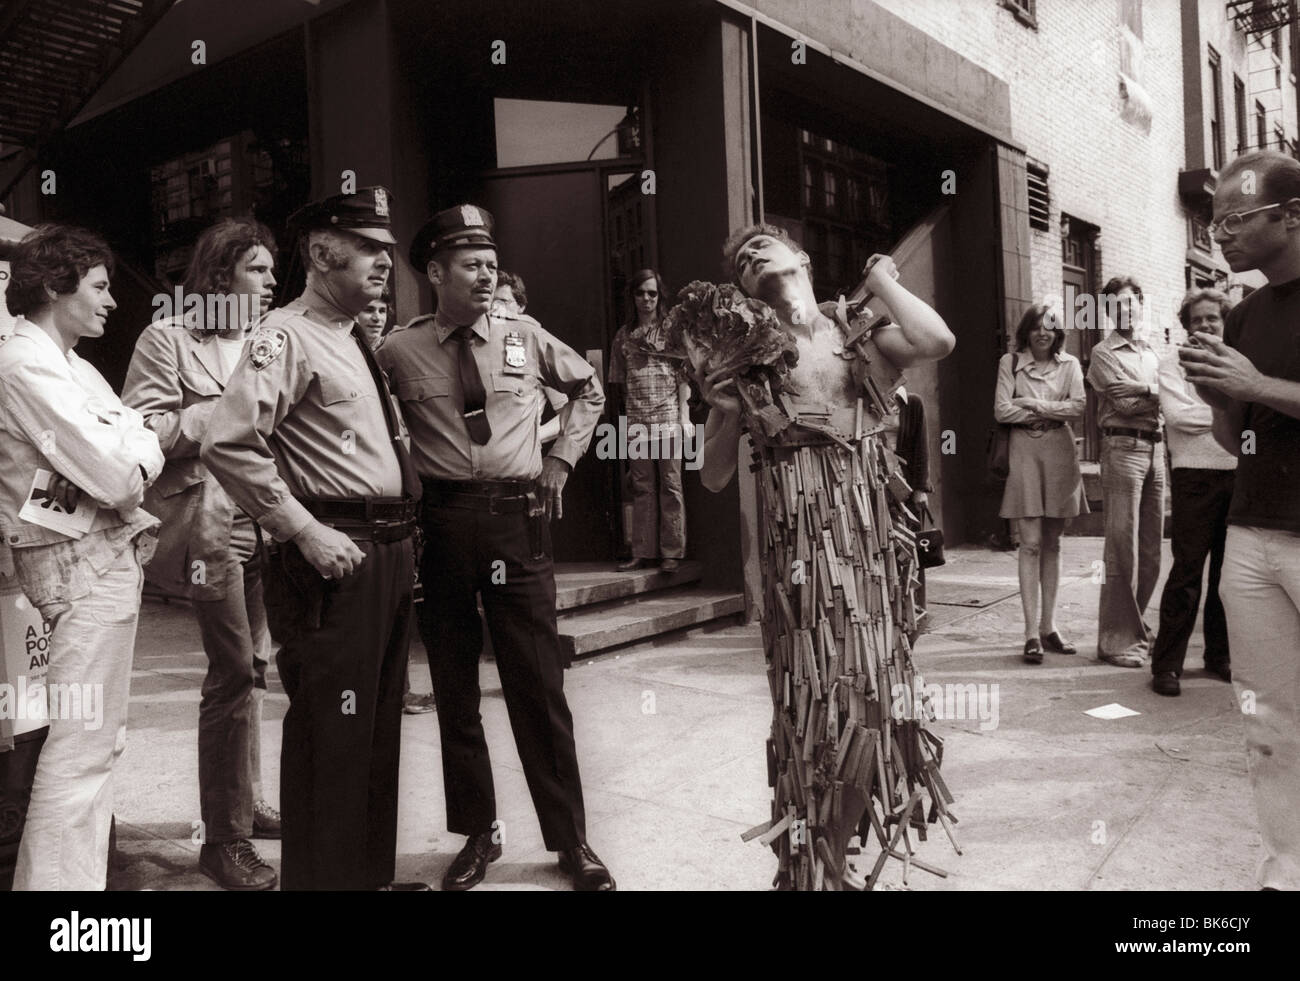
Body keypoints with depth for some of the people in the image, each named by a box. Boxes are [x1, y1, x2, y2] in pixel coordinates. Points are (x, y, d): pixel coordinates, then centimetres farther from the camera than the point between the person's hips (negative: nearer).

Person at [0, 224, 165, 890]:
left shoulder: (68, 363, 17)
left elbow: (146, 452, 11)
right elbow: (116, 476, -20)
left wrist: (125, 459, -10)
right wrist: (127, 449, 0)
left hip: (106, 554, 11)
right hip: (86, 562, -10)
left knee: (99, 737, 18)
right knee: (82, 746, -8)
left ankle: (77, 869, 30)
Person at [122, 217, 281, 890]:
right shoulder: (169, 340, -1)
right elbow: (144, 432, -10)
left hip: (264, 521, 7)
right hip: (211, 525, -7)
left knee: (251, 666, 14)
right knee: (234, 670, -9)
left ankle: (246, 802, 29)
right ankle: (223, 837, 2)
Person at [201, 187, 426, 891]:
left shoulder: (358, 340, 17)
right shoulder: (286, 337, -10)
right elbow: (227, 443, -22)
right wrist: (305, 531, -21)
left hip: (389, 550, 9)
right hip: (334, 558, -9)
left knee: (379, 725, 18)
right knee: (331, 730, -1)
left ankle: (372, 870, 33)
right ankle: (321, 875, 15)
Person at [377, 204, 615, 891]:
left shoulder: (525, 336, 5)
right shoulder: (399, 352, 1)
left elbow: (588, 389, 20)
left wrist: (563, 456, 10)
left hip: (518, 517, 0)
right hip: (440, 520, 0)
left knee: (539, 686, 3)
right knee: (453, 688, 10)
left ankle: (570, 841, 17)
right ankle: (478, 834, 27)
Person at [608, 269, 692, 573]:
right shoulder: (624, 335, 13)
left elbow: (684, 375, 1)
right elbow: (620, 381, 17)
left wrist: (684, 415, -6)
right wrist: (634, 404, 5)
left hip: (669, 420, -3)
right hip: (636, 421, 3)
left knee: (671, 487, -1)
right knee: (642, 489, 5)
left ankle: (672, 552, 3)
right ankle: (643, 552, 9)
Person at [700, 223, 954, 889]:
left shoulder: (858, 330, 11)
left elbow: (936, 342, -12)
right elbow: (713, 477, 7)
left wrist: (881, 280, 4)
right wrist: (726, 410, -11)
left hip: (871, 534, 2)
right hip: (799, 539, -1)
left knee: (868, 692, 8)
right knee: (814, 698, 2)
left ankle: (835, 855, 29)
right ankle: (808, 866, 23)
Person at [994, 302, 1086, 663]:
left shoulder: (1069, 365, 11)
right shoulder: (1010, 362, 6)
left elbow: (1078, 407, -2)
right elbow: (1001, 410, -5)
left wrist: (1033, 404, -7)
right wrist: (1050, 413, -4)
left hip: (1060, 454, 3)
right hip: (1024, 452, -2)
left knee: (1052, 543, 7)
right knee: (1031, 544, -7)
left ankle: (1049, 627, 15)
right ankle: (1032, 633, -5)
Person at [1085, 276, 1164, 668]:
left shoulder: (1153, 354, 21)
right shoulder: (1104, 353, 2)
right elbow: (1125, 404, -10)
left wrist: (1139, 390, -7)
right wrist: (1157, 395, 1)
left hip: (1155, 448, 6)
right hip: (1123, 448, -6)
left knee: (1150, 550, 8)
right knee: (1123, 548, -8)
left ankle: (1134, 625, 19)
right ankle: (1117, 639, -2)